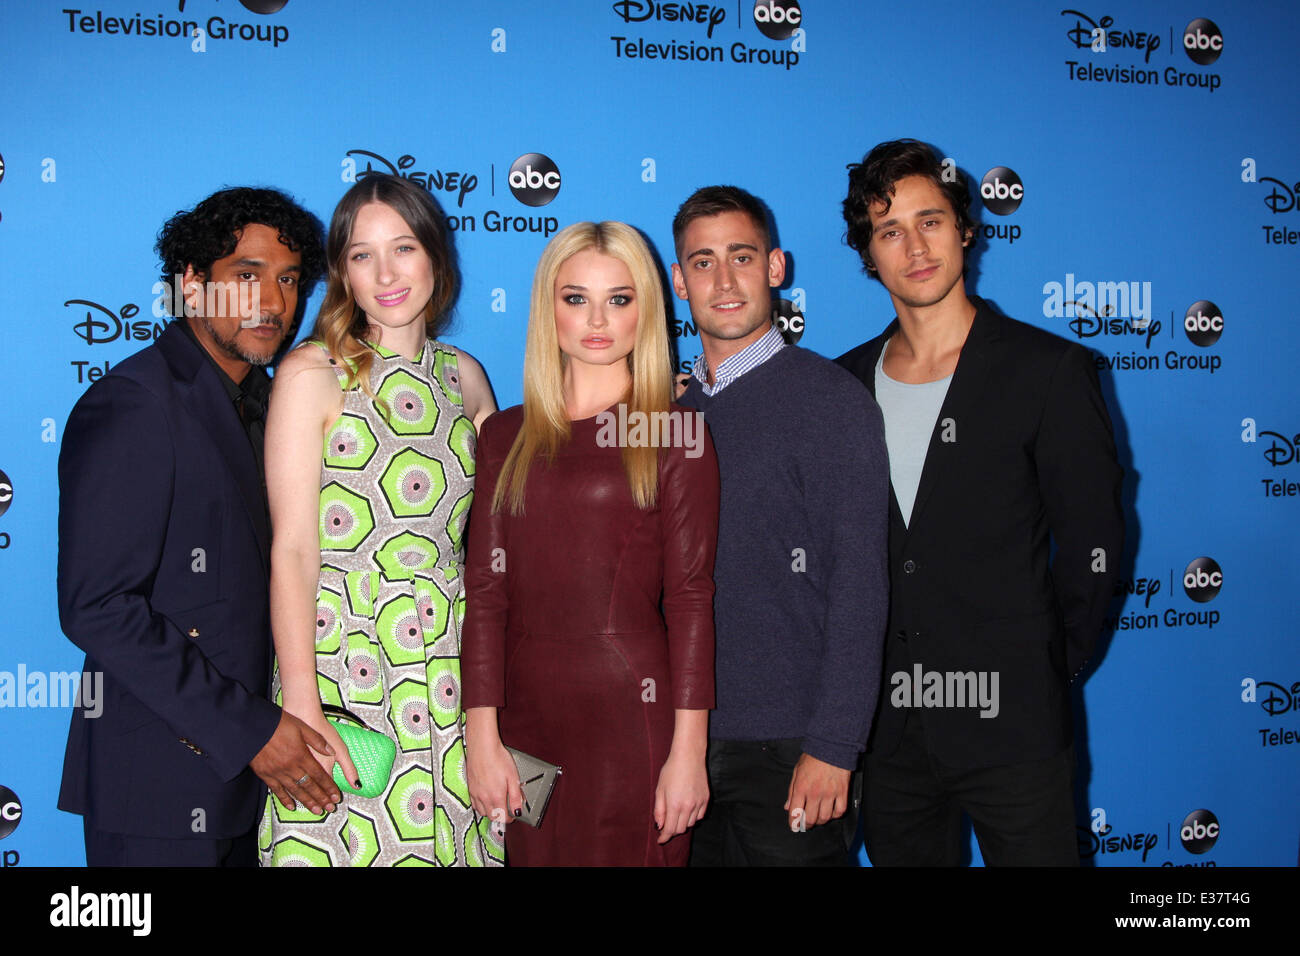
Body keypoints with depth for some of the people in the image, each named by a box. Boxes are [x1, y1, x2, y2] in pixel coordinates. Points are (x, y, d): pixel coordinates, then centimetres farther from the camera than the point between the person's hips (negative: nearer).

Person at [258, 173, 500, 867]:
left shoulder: (463, 377, 10)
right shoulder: (312, 372, -4)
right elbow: (292, 549, -9)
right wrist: (302, 707, -16)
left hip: (452, 665, 4)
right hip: (342, 668, -4)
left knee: (449, 840, 5)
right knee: (342, 843, -1)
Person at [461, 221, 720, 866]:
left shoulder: (675, 435, 0)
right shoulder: (505, 437, 9)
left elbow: (690, 596, -4)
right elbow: (486, 590, 5)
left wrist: (688, 749, -10)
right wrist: (482, 736, -3)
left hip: (634, 714, -3)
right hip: (527, 714, 3)